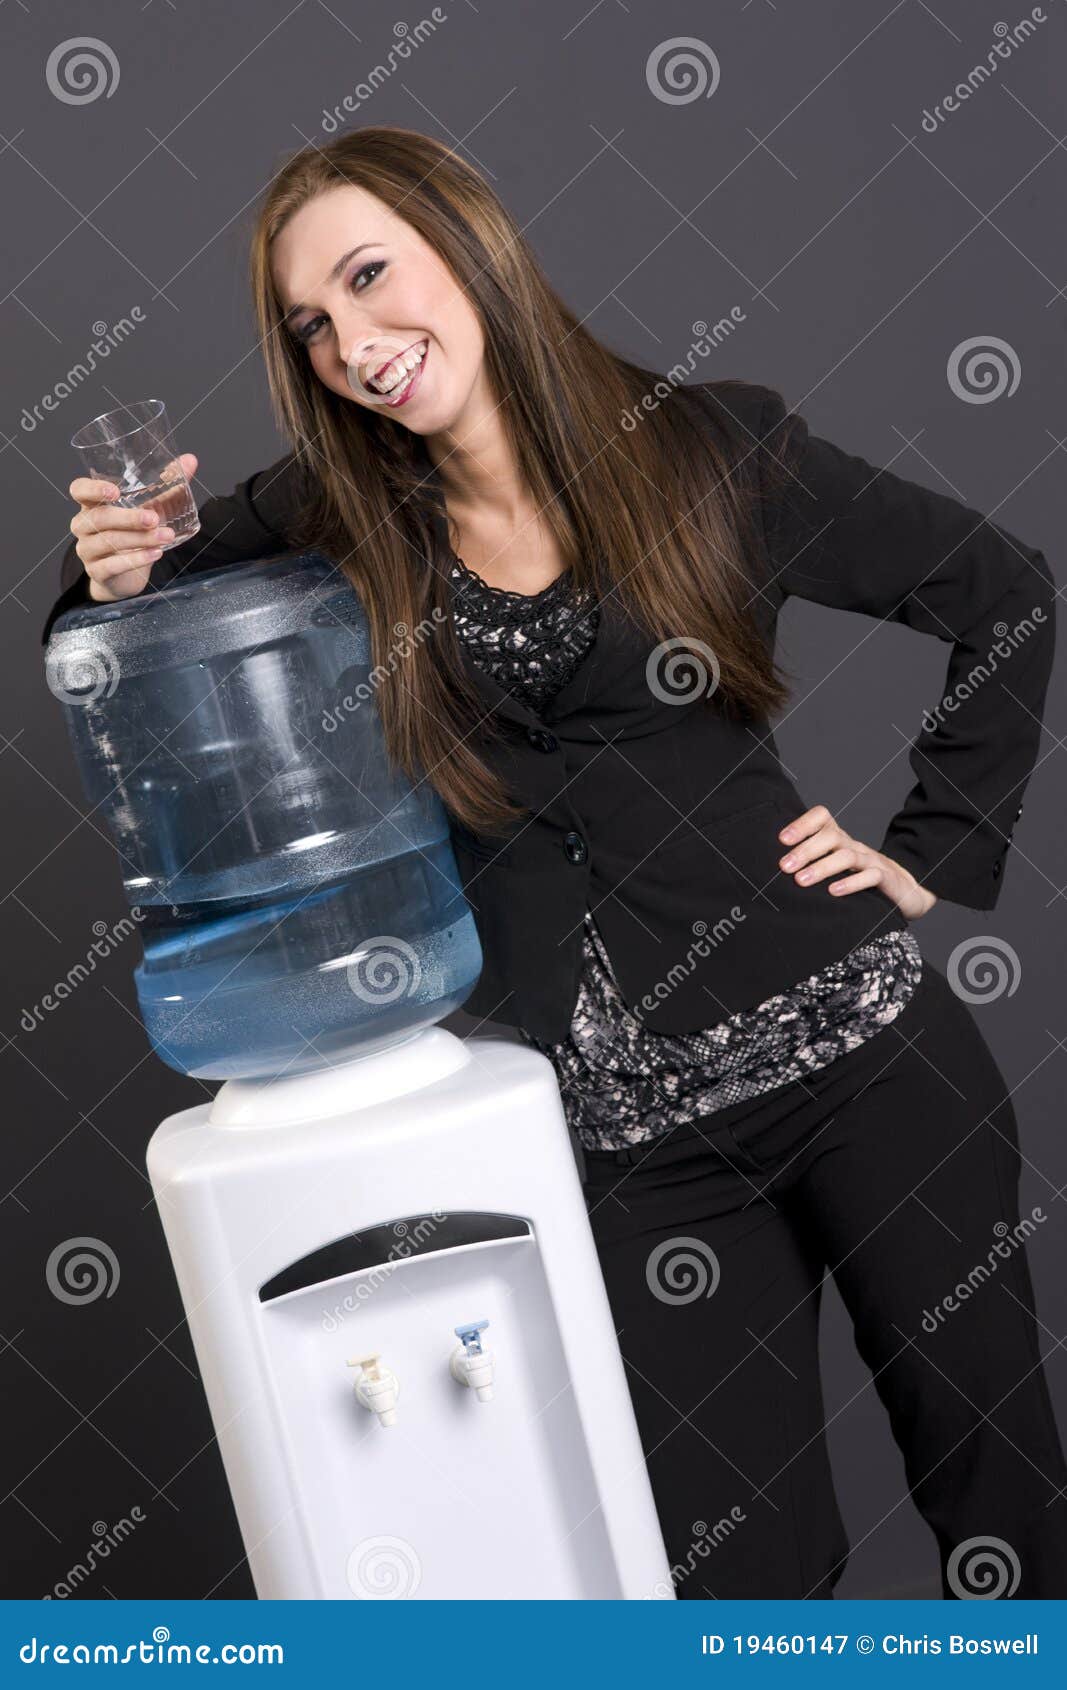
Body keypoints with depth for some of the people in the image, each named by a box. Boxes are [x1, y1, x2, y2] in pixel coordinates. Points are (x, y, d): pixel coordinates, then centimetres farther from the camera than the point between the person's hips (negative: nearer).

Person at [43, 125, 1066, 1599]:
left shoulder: (712, 450, -2)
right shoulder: (335, 526, 3)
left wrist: (936, 854, 1)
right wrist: (115, 579, -11)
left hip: (852, 1040, -1)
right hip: (630, 1131, 1)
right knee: (741, 1560, 7)